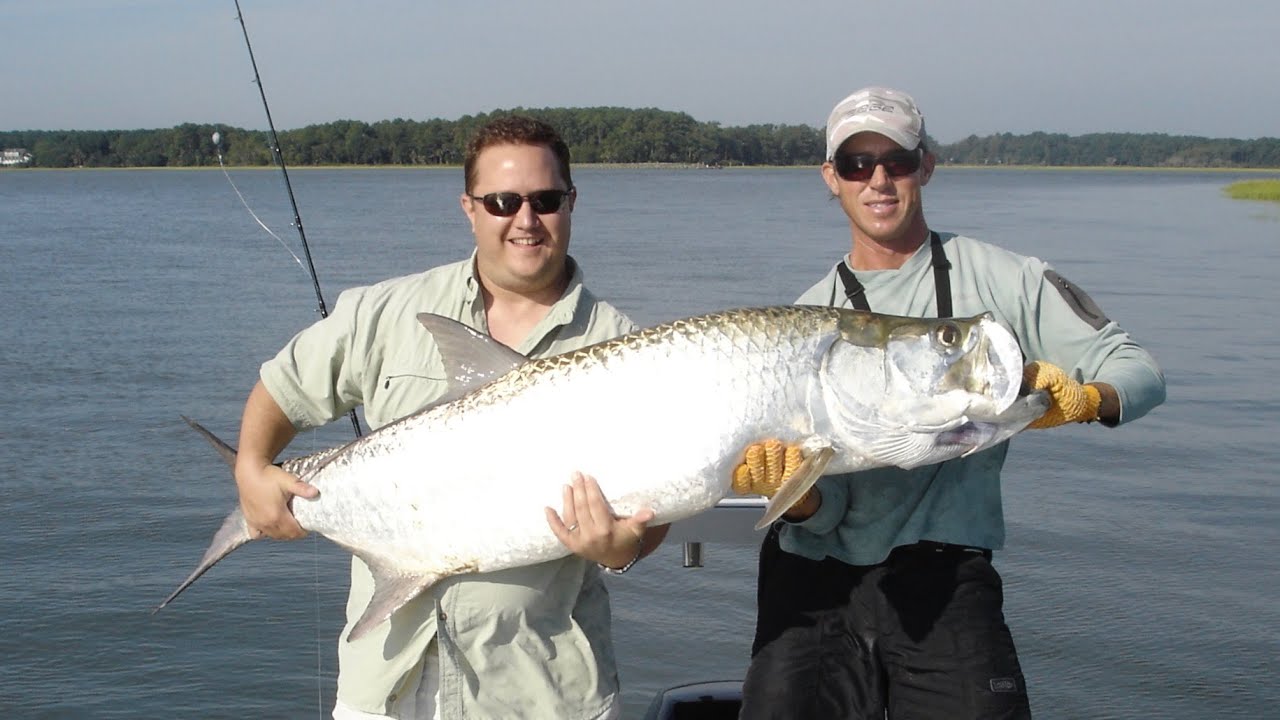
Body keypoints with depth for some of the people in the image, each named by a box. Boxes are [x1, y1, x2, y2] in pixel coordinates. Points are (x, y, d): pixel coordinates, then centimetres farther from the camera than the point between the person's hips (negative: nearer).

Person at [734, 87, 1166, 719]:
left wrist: (1082, 399, -23)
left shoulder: (1000, 279, 1)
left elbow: (1138, 371, -1)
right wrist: (786, 488, -24)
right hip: (813, 579, 2)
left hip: (945, 579, -1)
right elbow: (825, 508, -1)